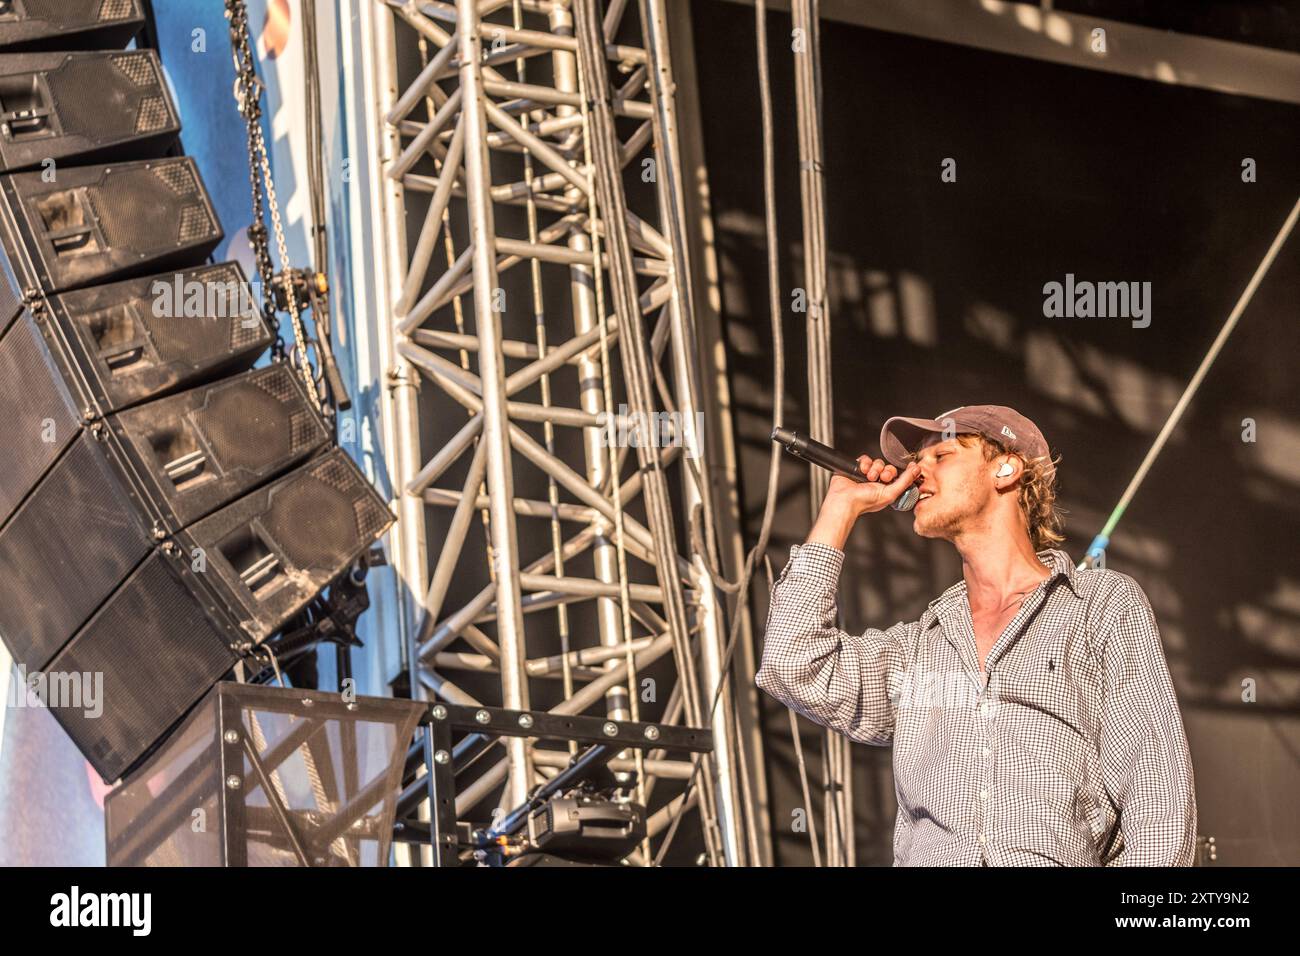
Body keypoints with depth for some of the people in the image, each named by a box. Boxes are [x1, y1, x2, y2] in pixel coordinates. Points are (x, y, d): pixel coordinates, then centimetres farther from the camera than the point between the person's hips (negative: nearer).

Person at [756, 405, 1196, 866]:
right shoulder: (916, 647, 25)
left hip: (1062, 855, -3)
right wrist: (841, 508, 19)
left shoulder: (1107, 605, 13)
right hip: (926, 856, 3)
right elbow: (796, 671, 10)